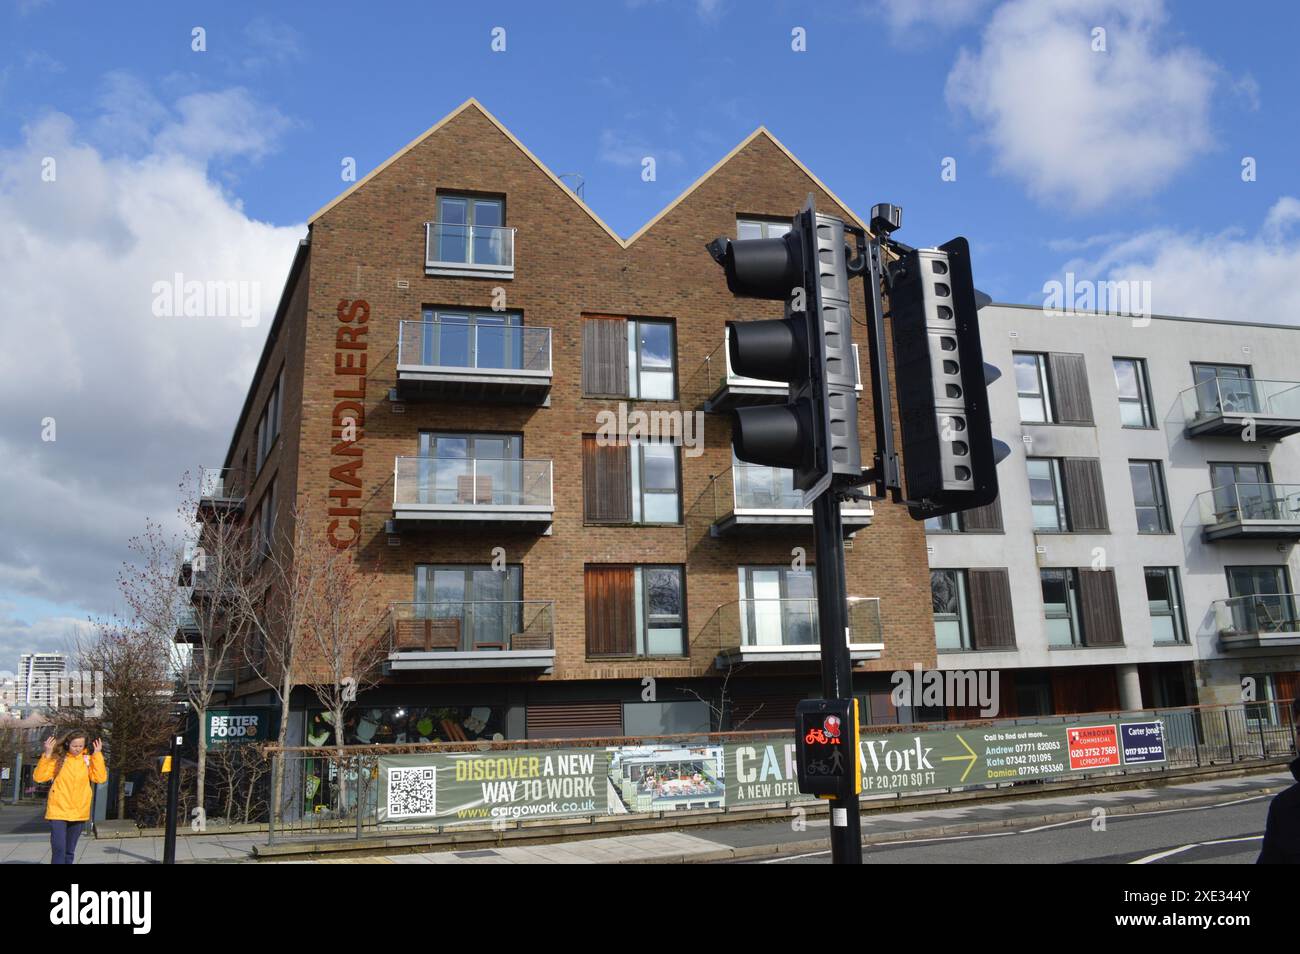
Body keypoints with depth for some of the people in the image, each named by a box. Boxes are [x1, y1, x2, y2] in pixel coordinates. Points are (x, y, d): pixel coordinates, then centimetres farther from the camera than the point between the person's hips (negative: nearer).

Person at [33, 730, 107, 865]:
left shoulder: (89, 760, 3)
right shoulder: (58, 758, -1)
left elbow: (101, 778, -9)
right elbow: (38, 777, -9)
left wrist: (98, 754, -13)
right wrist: (47, 754, -18)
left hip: (78, 812, 2)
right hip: (58, 811, -2)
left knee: (70, 851, 11)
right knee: (58, 850, -10)